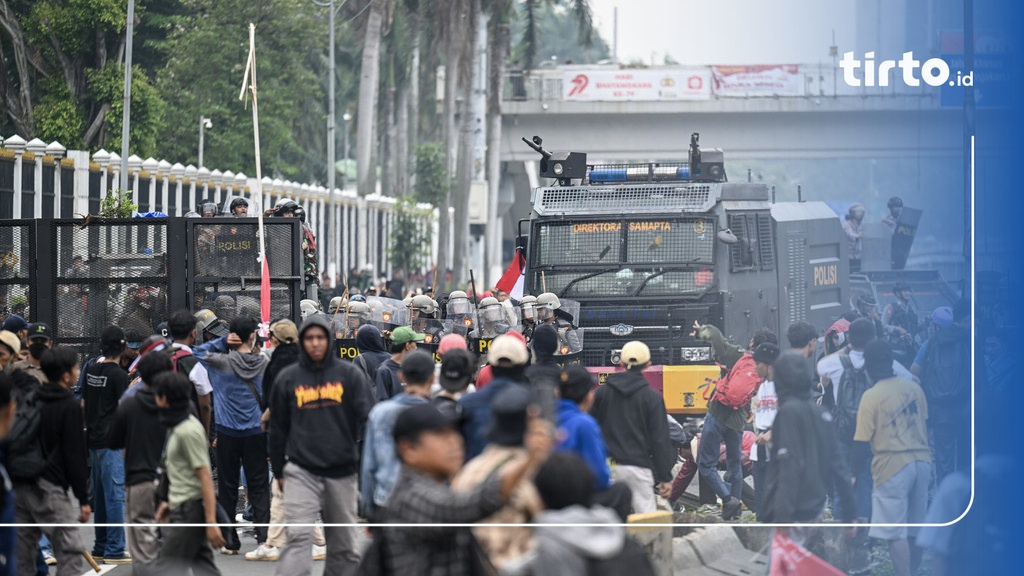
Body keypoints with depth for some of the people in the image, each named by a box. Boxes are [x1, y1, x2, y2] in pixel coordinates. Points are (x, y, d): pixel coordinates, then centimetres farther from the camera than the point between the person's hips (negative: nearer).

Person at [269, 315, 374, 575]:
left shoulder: (349, 375, 4)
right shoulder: (287, 378, 6)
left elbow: (369, 419, 0)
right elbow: (278, 427, 13)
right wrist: (278, 470, 13)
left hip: (342, 472, 1)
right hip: (301, 472, -1)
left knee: (343, 543, 8)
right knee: (298, 536, -14)